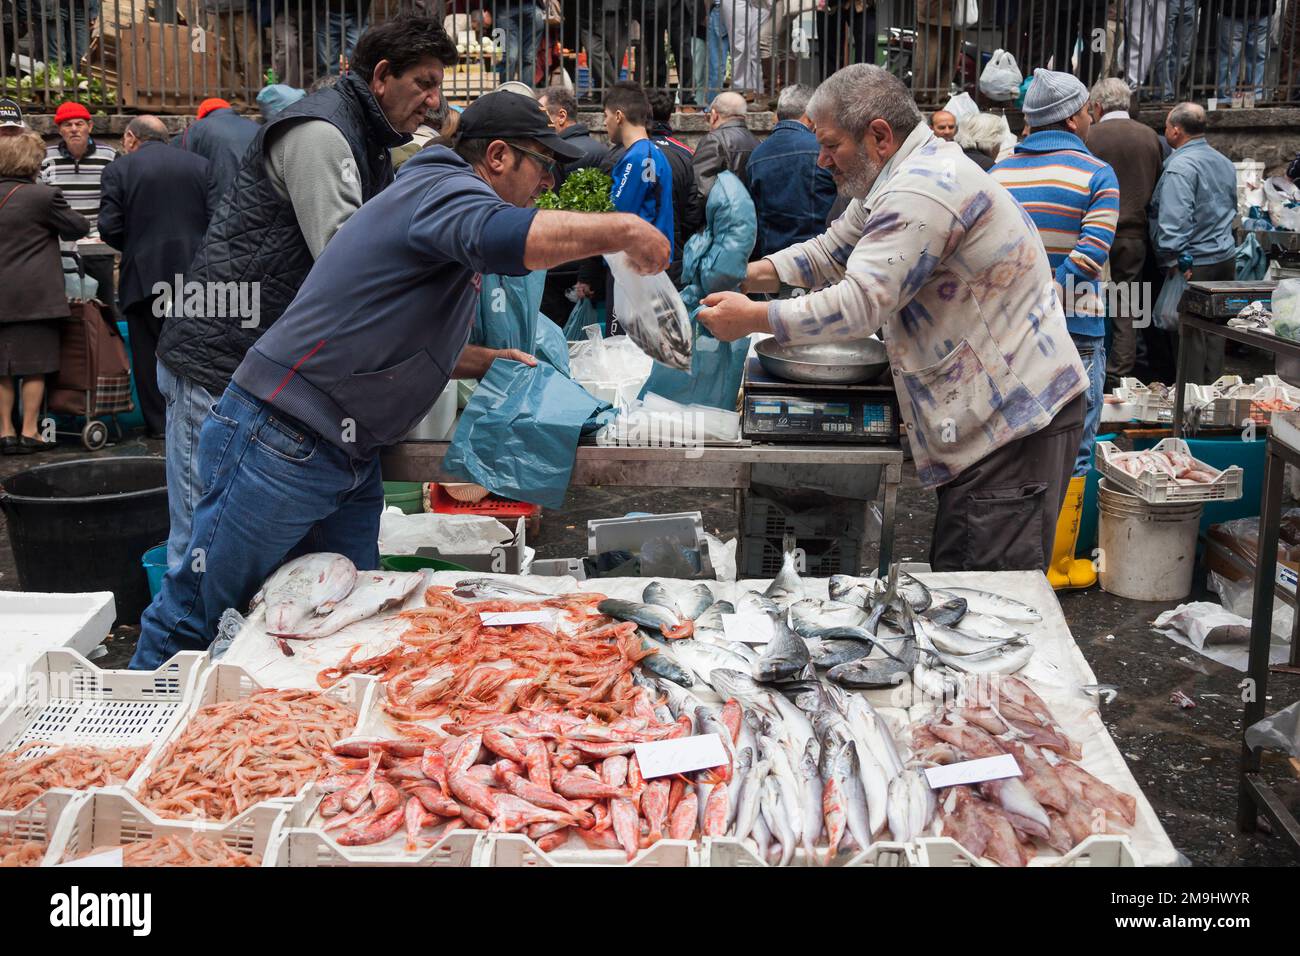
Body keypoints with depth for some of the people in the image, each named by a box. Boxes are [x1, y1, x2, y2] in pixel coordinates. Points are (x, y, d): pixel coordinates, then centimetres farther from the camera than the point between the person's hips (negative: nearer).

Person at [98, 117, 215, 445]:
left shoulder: (118, 170, -2)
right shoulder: (200, 164, 5)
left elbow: (109, 227, -6)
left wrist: (131, 248, 13)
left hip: (144, 274, -2)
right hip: (194, 272, 2)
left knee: (149, 350, 8)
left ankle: (159, 422, 10)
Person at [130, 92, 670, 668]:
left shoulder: (442, 198, 21)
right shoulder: (444, 189, -12)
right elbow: (511, 238, -38)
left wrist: (488, 363, 17)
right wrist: (622, 230, -27)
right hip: (282, 444, -10)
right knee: (195, 615, 1)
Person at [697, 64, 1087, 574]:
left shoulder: (924, 188, -21)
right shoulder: (899, 178, 14)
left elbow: (859, 304, -25)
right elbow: (832, 251, 20)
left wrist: (752, 318, -16)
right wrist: (747, 276, 5)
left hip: (1019, 419, -11)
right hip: (994, 416, 11)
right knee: (952, 582, 14)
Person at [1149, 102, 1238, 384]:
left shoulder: (1180, 167, -17)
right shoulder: (1225, 163, 13)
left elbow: (1175, 220, -25)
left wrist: (1174, 260, -22)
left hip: (1194, 265, -9)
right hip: (1226, 258, 9)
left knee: (1189, 335, -1)